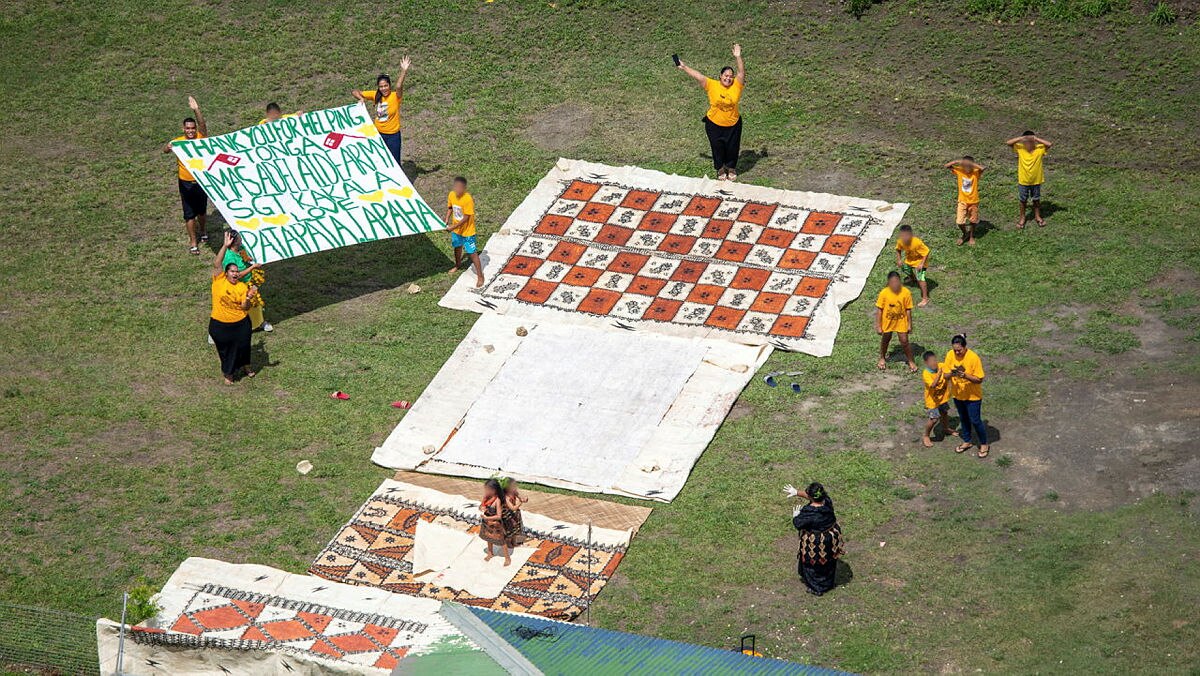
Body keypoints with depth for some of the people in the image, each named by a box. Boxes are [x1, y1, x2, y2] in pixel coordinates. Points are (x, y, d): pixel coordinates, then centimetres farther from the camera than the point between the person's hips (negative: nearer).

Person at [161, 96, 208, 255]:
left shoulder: (201, 137, -9)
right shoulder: (178, 141, -11)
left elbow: (202, 125, -27)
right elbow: (165, 150, -27)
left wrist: (196, 110, -42)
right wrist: (168, 147, -52)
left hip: (202, 181, 1)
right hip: (186, 183, -1)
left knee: (202, 210, 19)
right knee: (189, 213, 1)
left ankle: (203, 232, 44)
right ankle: (193, 243, 11)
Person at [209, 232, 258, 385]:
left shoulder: (242, 287, -6)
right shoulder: (219, 280, -10)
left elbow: (244, 307, -7)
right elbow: (216, 263, -22)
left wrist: (248, 298, -28)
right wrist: (225, 246, -27)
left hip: (240, 324, 1)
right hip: (219, 325, -1)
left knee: (242, 347, 19)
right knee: (224, 350, 14)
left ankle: (246, 367, 47)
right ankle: (229, 373, 37)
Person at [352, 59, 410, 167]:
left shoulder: (395, 96, -16)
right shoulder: (375, 95, -4)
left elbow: (399, 86, -39)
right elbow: (355, 92, 3)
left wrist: (404, 71, -52)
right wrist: (361, 98, -19)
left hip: (393, 135, -4)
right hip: (378, 134, 4)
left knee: (394, 162, 4)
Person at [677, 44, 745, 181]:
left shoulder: (736, 86, -9)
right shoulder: (712, 85, -11)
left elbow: (742, 72, -18)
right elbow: (698, 75, -11)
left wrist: (737, 57, -28)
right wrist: (684, 67, -12)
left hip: (733, 124, 1)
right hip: (714, 124, -1)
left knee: (732, 148, 14)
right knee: (717, 148, 12)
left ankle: (731, 168, 39)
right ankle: (720, 169, 34)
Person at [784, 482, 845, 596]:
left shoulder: (808, 512, -35)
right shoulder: (827, 501, -18)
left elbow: (798, 524, -21)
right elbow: (815, 497, 0)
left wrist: (795, 516, 0)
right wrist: (797, 493, -2)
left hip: (814, 543, -6)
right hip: (831, 538, 6)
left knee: (813, 565, 21)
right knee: (828, 563, 28)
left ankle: (816, 589, 38)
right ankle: (829, 583, 51)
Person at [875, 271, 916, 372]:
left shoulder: (906, 293, -19)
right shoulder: (884, 293, -21)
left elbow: (908, 310, -9)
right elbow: (879, 310, -12)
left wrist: (910, 324, -4)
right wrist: (878, 326, -11)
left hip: (901, 321, -1)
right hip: (887, 321, 1)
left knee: (904, 342, 0)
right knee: (885, 340, 21)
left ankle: (911, 362, 22)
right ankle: (882, 358, 46)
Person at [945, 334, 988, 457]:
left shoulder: (973, 358, -26)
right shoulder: (950, 355, -12)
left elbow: (979, 379, -21)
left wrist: (965, 375, -36)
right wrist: (951, 374, -28)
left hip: (972, 396, -5)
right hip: (958, 394, 5)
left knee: (975, 420, 7)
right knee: (963, 419, 21)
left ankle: (984, 444, 27)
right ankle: (967, 441, 41)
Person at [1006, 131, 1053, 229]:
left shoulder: (1039, 149, -15)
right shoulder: (1020, 148, -13)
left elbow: (1049, 144, -30)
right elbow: (1008, 142, -23)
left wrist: (1036, 138, -28)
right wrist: (1021, 138, -29)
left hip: (1036, 180, 0)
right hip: (1023, 181, 0)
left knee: (1036, 199, 18)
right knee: (1023, 200, 15)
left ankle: (1037, 216, 38)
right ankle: (1022, 217, 33)